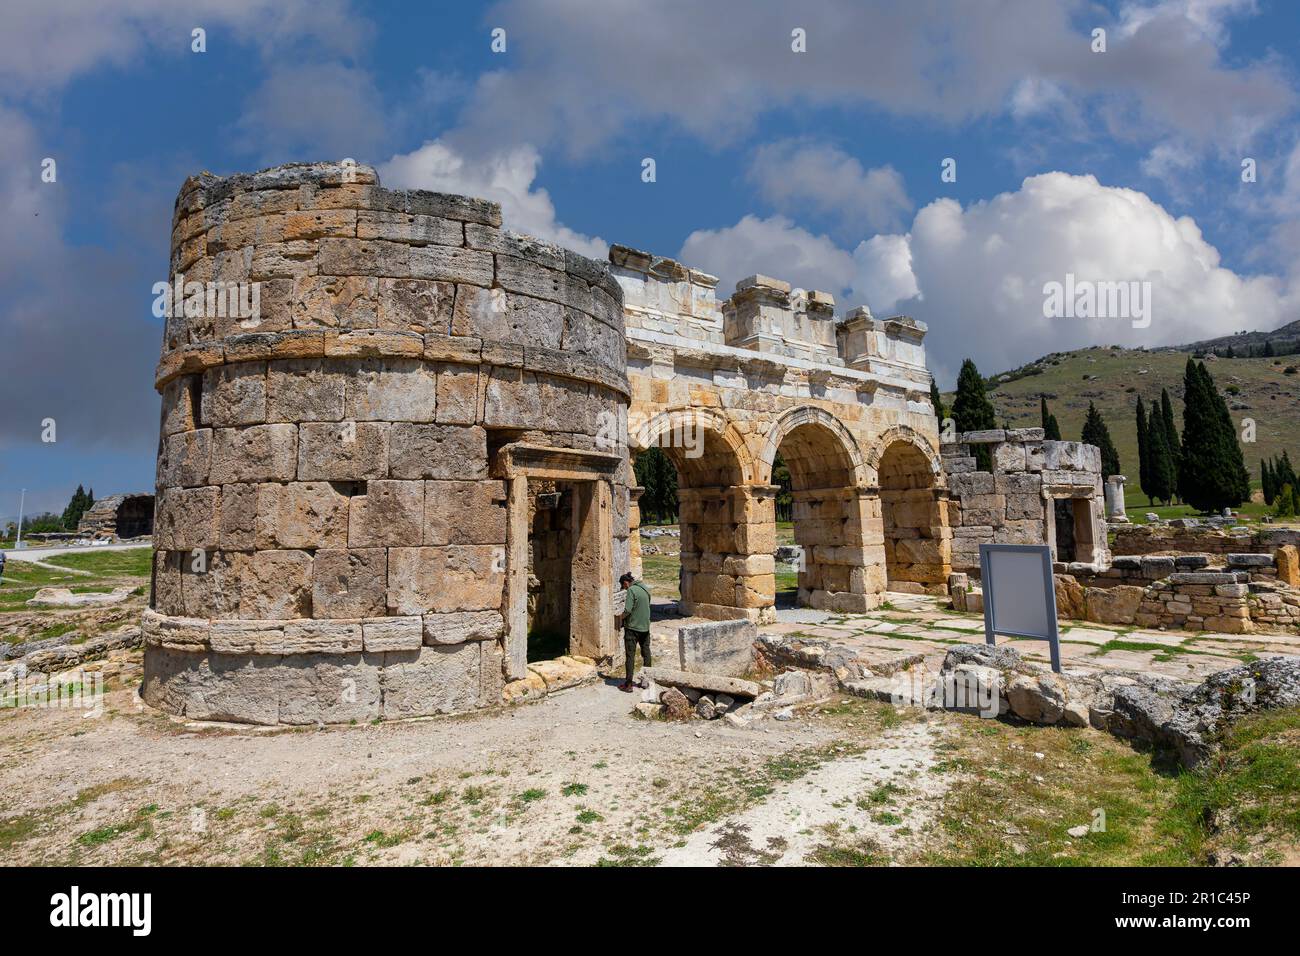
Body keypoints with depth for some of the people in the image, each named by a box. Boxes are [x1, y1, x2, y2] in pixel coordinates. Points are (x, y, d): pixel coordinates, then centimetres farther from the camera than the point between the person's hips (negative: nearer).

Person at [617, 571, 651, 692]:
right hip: (645, 627, 7)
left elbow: (627, 610, -21)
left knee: (630, 655, 0)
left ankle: (628, 684, 3)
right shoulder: (645, 589, 8)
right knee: (646, 653, 15)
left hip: (632, 627, -7)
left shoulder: (631, 591, -14)